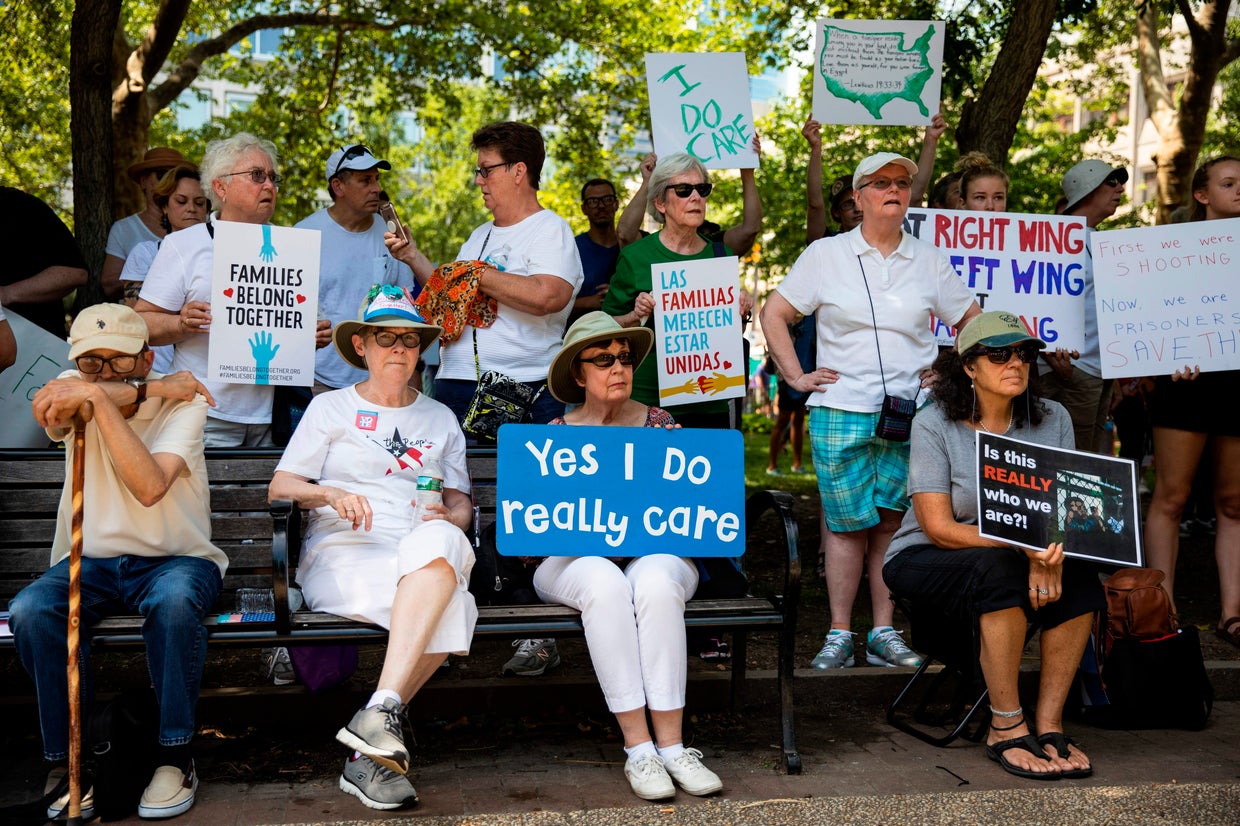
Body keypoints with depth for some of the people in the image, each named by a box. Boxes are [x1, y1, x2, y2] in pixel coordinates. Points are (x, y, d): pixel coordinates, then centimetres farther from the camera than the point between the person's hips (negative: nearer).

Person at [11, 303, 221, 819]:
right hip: (90, 563, 3)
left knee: (174, 599, -37)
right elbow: (44, 405, -23)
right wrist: (146, 389, -19)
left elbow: (150, 488, -24)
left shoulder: (183, 402, -6)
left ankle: (174, 758, -20)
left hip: (175, 559, -3)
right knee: (29, 611, -27)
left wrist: (102, 398, -26)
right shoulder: (74, 393, 5)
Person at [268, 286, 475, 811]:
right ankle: (383, 732, -34)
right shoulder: (331, 408, 18)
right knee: (448, 605, -36)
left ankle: (379, 712, -40)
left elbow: (460, 501, 21)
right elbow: (280, 487, 10)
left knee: (438, 540, -39)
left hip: (427, 560, 3)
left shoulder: (440, 418, 27)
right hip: (341, 556, -3)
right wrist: (331, 494, -11)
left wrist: (449, 521, -4)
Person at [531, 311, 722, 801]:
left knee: (655, 583, -36)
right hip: (575, 560, 0)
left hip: (656, 554, 1)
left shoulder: (660, 424, 12)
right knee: (606, 584, -37)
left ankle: (671, 744, -33)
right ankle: (638, 747, -32)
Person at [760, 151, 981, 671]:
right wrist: (796, 376, 1)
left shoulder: (929, 261, 11)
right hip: (841, 412, -2)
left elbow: (973, 321, 20)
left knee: (893, 522, 4)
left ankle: (884, 633, 13)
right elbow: (774, 314, 7)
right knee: (846, 524, 0)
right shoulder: (826, 255, 5)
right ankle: (839, 634, 9)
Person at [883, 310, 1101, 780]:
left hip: (1007, 563, 4)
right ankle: (1007, 730, -23)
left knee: (1079, 582, -26)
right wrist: (1024, 544, -30)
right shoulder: (934, 424, -12)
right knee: (999, 570, -35)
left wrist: (1049, 554, -29)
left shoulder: (1052, 420, 1)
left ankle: (1047, 724, -15)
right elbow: (939, 528, -17)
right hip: (923, 561, -4)